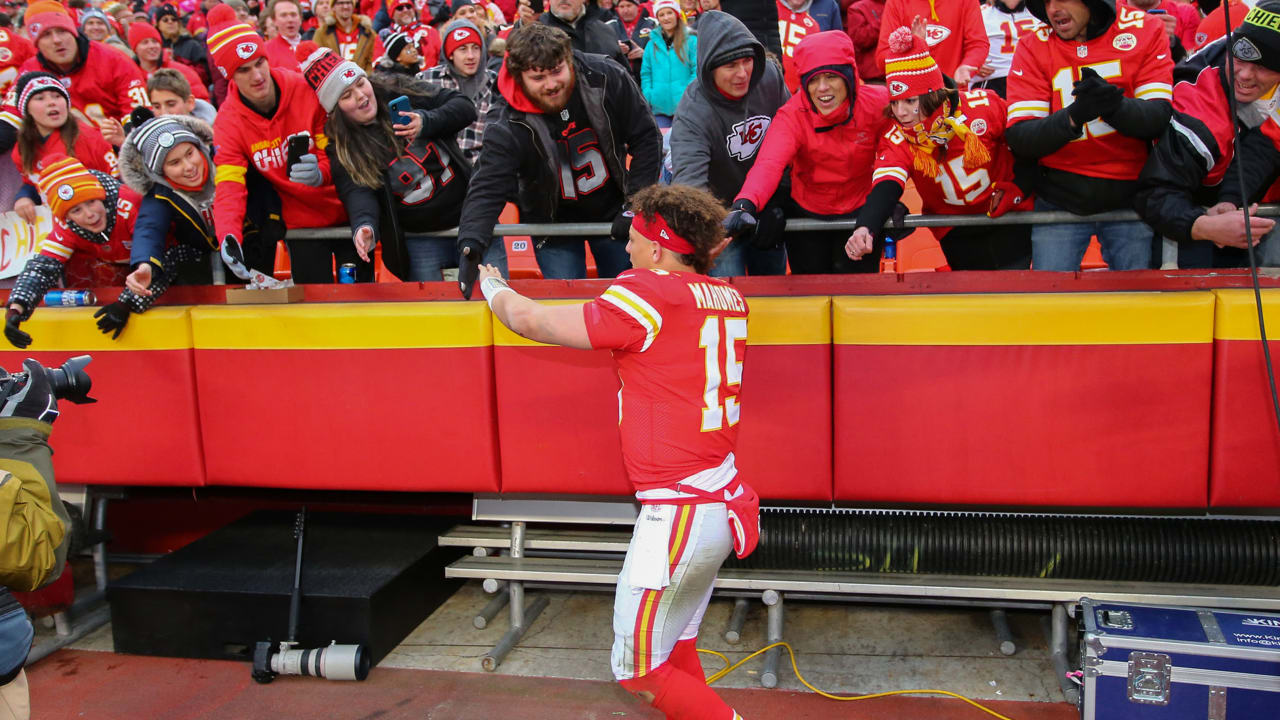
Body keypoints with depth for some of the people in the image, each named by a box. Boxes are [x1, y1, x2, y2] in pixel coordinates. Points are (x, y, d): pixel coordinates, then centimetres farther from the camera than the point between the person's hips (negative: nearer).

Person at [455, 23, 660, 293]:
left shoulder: (609, 78, -21)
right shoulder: (506, 126, -26)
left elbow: (646, 139, -10)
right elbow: (487, 189, -31)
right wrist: (470, 246, -49)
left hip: (613, 211, 2)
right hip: (554, 225, -2)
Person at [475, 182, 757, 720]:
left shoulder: (648, 296, -15)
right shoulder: (728, 297, 6)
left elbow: (532, 321, -4)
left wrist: (492, 287, 14)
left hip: (677, 514, -8)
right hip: (725, 502, 8)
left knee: (638, 670, 7)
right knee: (676, 651, 22)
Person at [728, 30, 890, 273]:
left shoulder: (877, 103, -18)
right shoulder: (791, 116, -23)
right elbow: (769, 164, -39)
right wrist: (745, 204, -56)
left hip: (861, 214, 1)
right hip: (806, 215, 0)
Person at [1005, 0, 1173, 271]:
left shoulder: (1145, 30, -3)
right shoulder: (1033, 46, -4)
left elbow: (1160, 118, -12)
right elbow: (1019, 138, -14)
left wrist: (1115, 105, -32)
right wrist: (1074, 115, -31)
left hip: (1130, 195, 0)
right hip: (1059, 200, 0)